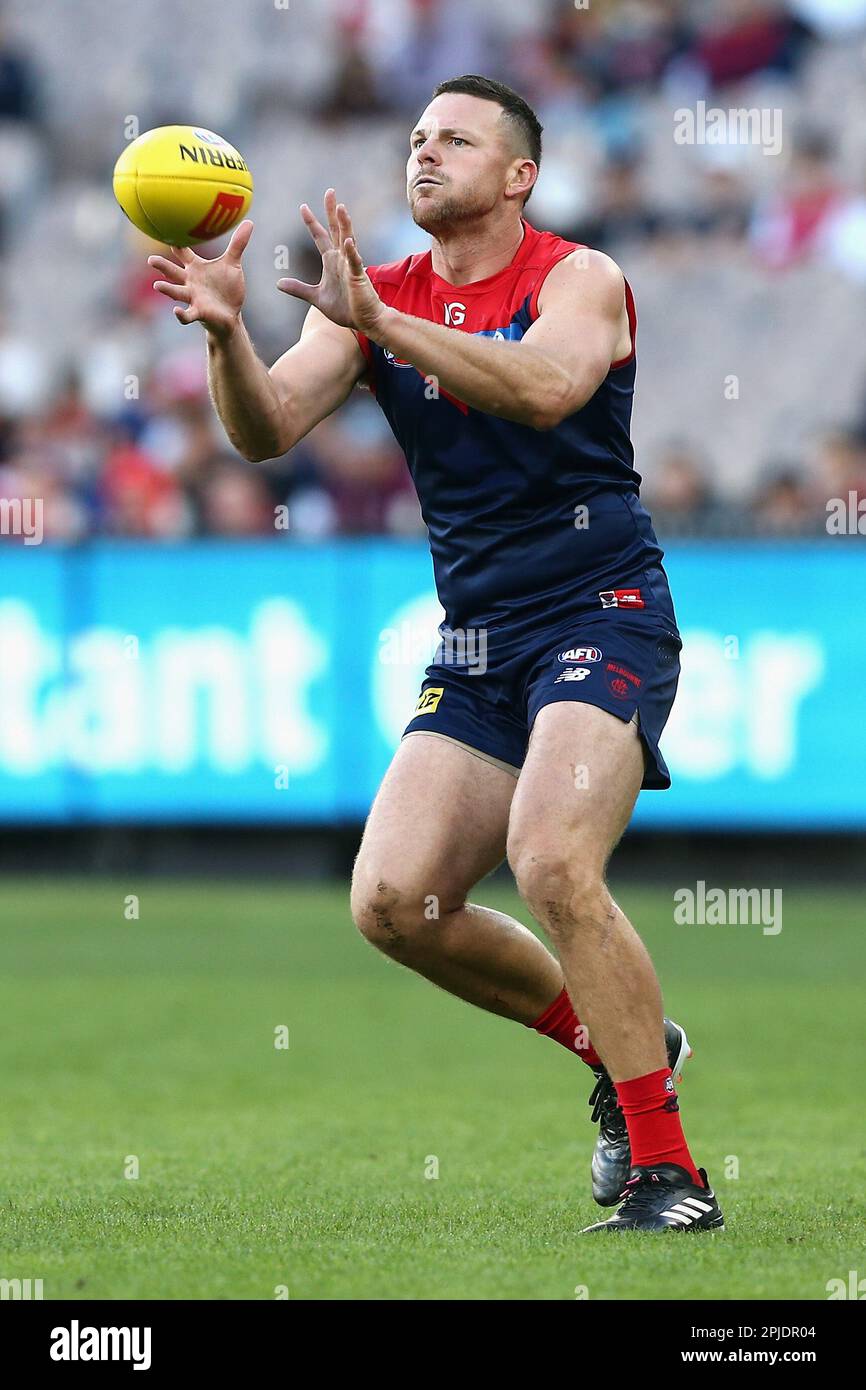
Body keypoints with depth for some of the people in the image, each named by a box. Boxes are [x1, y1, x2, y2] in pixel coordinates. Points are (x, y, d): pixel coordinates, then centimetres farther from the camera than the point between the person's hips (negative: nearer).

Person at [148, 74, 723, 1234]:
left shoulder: (579, 278, -7)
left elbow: (546, 388, -29)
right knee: (394, 903, -6)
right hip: (477, 645, 6)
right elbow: (269, 431, -5)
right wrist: (225, 332, -25)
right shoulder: (378, 297, 8)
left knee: (551, 864, -27)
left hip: (603, 617, -6)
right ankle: (616, 1042, 17)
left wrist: (381, 321, -37)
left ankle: (667, 1172, -19)